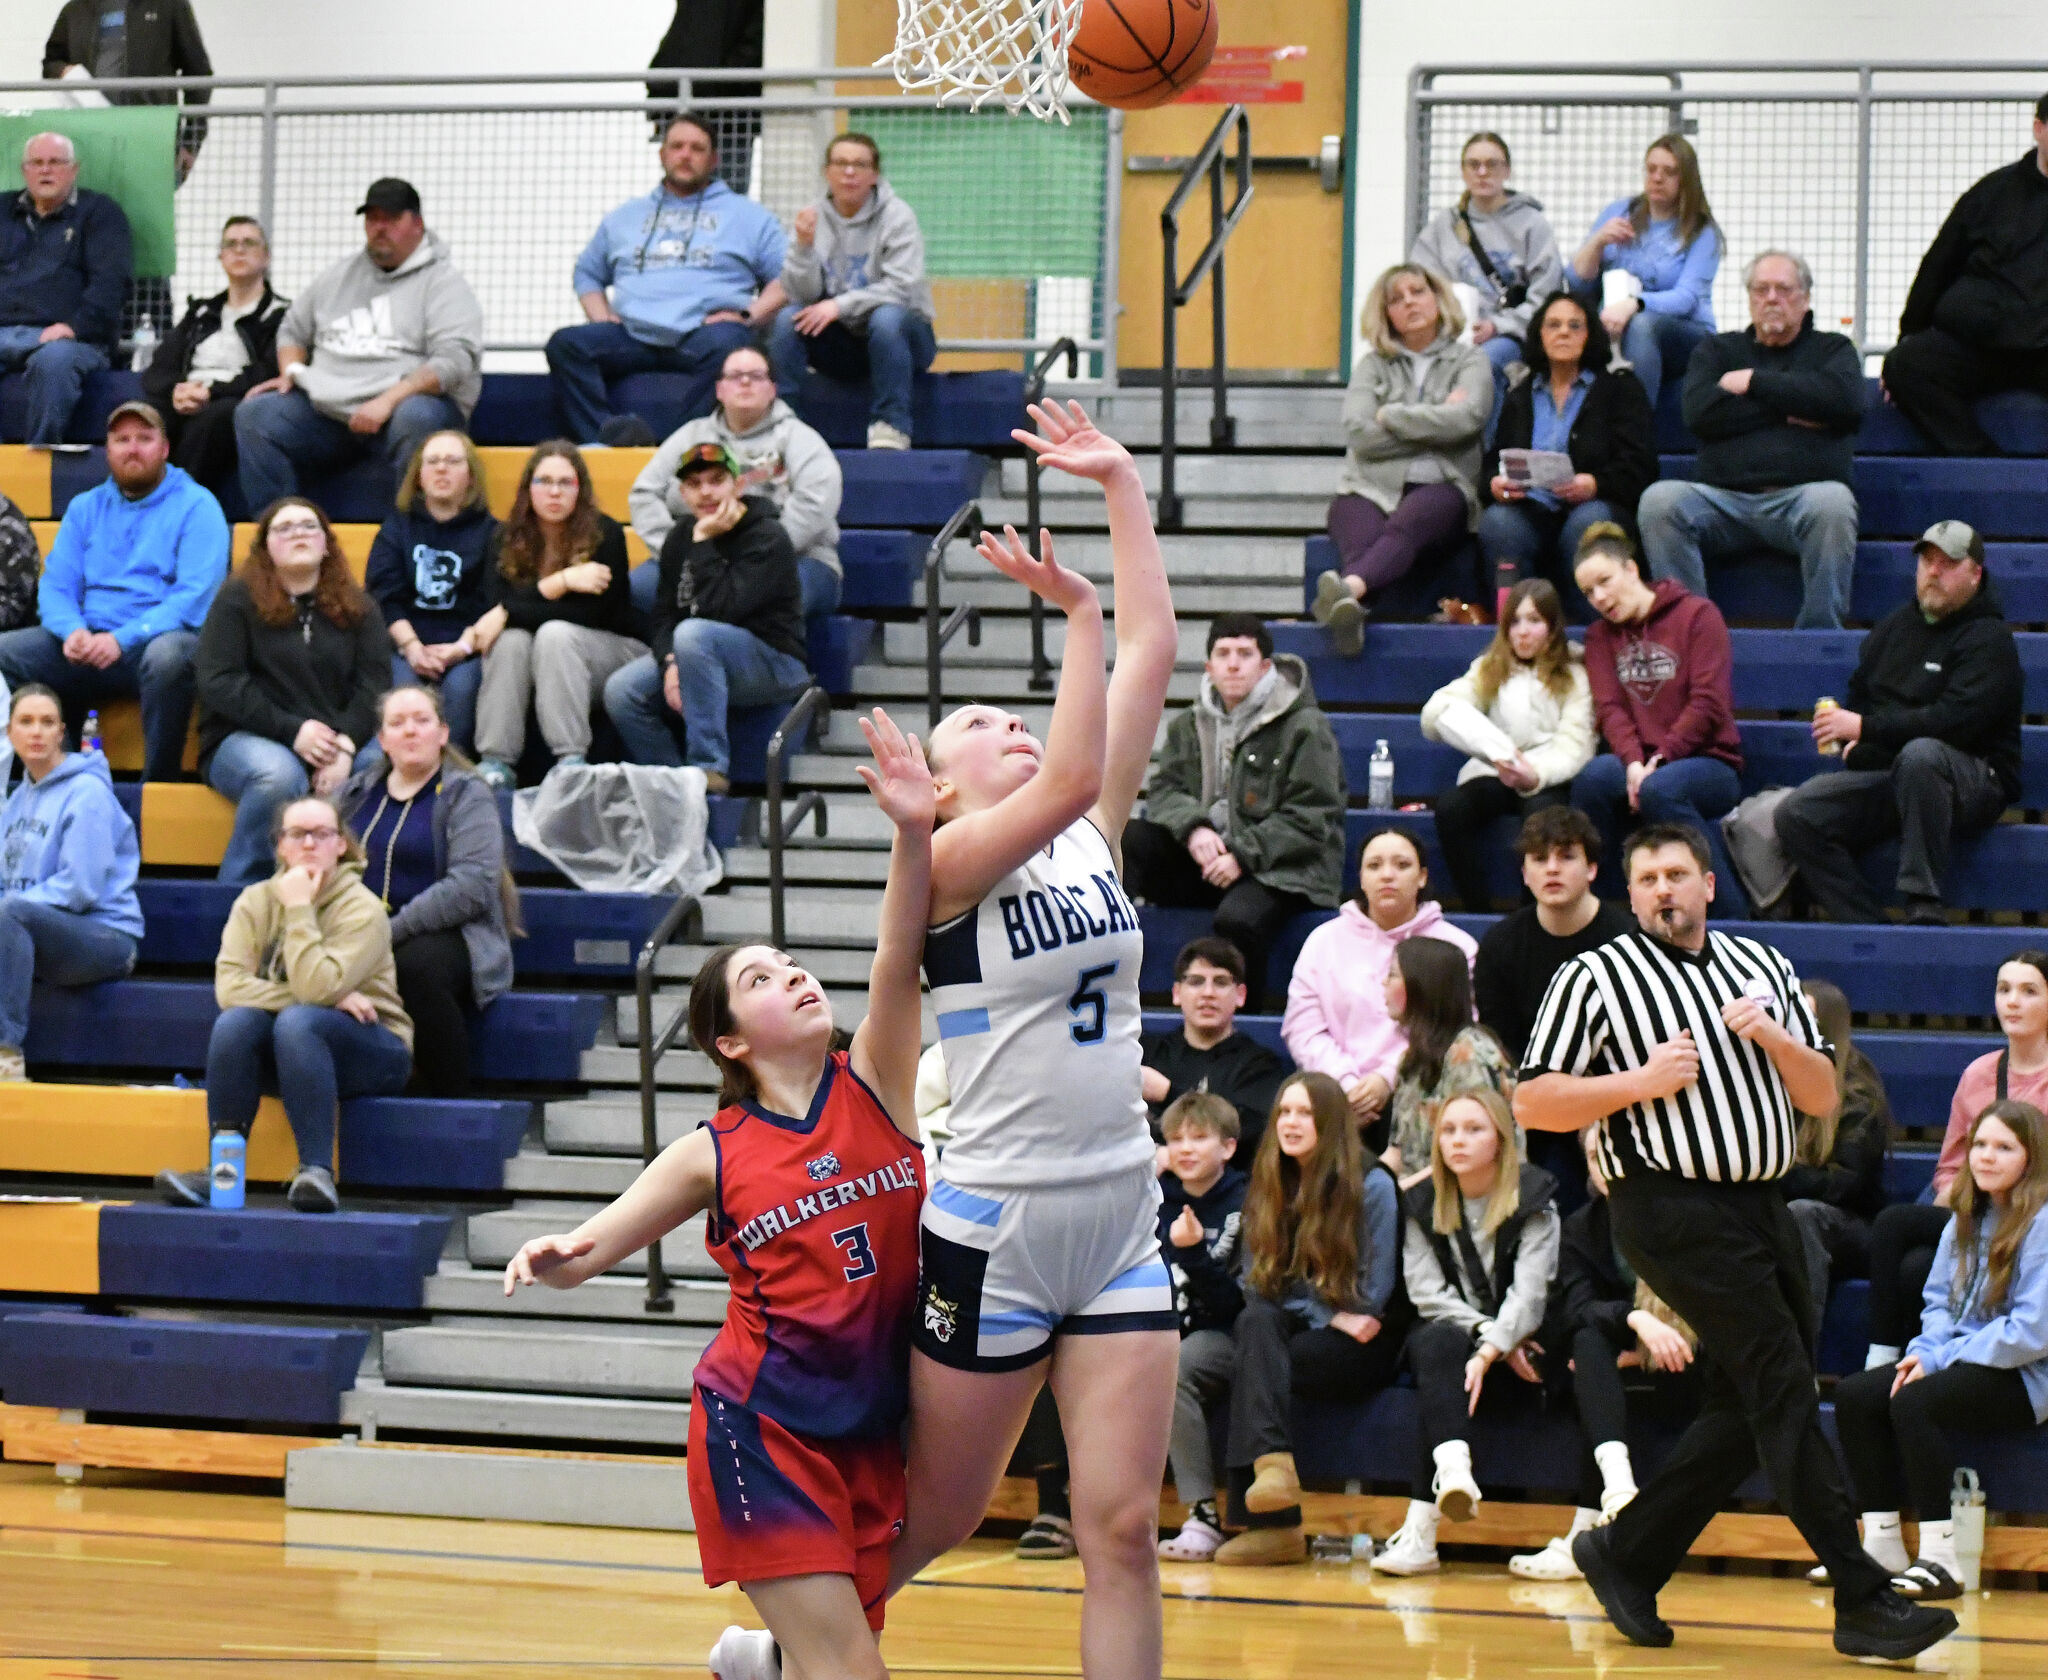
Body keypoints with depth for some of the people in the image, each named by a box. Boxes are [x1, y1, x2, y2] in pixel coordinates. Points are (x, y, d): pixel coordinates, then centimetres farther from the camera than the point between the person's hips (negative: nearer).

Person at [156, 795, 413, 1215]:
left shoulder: (362, 909, -12)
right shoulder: (255, 901, 1)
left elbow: (315, 987, -27)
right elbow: (228, 985, -14)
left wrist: (299, 909, -21)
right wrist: (330, 998, -21)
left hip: (371, 1050, -4)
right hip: (285, 1055, 4)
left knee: (297, 1021, -34)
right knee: (235, 1020, -27)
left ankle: (317, 1170, -37)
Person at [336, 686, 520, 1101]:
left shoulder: (467, 797, 3)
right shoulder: (355, 794, 21)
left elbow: (471, 887, -11)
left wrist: (393, 932, -20)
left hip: (446, 937, -4)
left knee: (417, 965, -39)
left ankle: (451, 1107, -25)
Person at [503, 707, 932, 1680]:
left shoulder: (875, 1087, 4)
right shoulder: (714, 1154, 0)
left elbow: (899, 958, -11)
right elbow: (590, 1248, -2)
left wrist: (913, 832, -27)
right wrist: (555, 1259, -26)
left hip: (870, 1430, 3)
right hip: (762, 1426, -3)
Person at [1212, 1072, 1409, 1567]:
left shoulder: (1370, 1184, -4)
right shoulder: (1269, 1188, 11)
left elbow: (1373, 1292, -4)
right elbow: (1257, 1282, 6)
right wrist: (1328, 1315, -9)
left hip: (1360, 1347, -4)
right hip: (1292, 1330, 4)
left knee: (1248, 1367, -30)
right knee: (1257, 1320, -32)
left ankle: (1264, 1523, -34)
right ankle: (1271, 1464, -47)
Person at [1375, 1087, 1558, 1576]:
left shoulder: (1533, 1198, -4)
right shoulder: (1423, 1204, 8)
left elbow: (1529, 1293, -16)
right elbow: (1428, 1292, -2)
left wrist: (1489, 1352, -32)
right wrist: (1485, 1332, -18)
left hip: (1520, 1351, -3)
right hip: (1450, 1337, 3)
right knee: (1435, 1343, -33)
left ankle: (1421, 1529, -43)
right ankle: (1454, 1468, -58)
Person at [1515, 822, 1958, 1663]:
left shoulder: (1761, 965, 17)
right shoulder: (1593, 977, 2)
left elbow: (1822, 1095, 16)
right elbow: (1532, 1102, -1)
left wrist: (1773, 1039, -3)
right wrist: (1642, 1081, -11)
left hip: (1761, 1206, 7)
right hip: (1672, 1208, -7)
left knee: (1749, 1410, 8)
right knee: (1784, 1393, -13)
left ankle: (1625, 1555, 22)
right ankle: (1862, 1603, -15)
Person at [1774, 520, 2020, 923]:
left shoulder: (1989, 639, -5)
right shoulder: (1896, 625, 19)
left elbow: (1955, 719, -19)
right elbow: (1859, 691, 32)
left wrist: (1867, 728, -19)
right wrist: (1851, 739, 9)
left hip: (1974, 780, -7)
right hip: (1883, 775, 7)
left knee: (1921, 754, -41)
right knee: (1796, 816, -17)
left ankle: (1924, 906, -42)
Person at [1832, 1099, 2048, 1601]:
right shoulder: (1967, 1221, 13)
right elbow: (1940, 1302, 16)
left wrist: (1939, 1358, -16)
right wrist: (1925, 1352, -7)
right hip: (1964, 1364, 9)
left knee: (1914, 1401, -31)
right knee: (1854, 1394, -9)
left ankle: (1939, 1560, -28)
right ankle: (1882, 1547, -8)